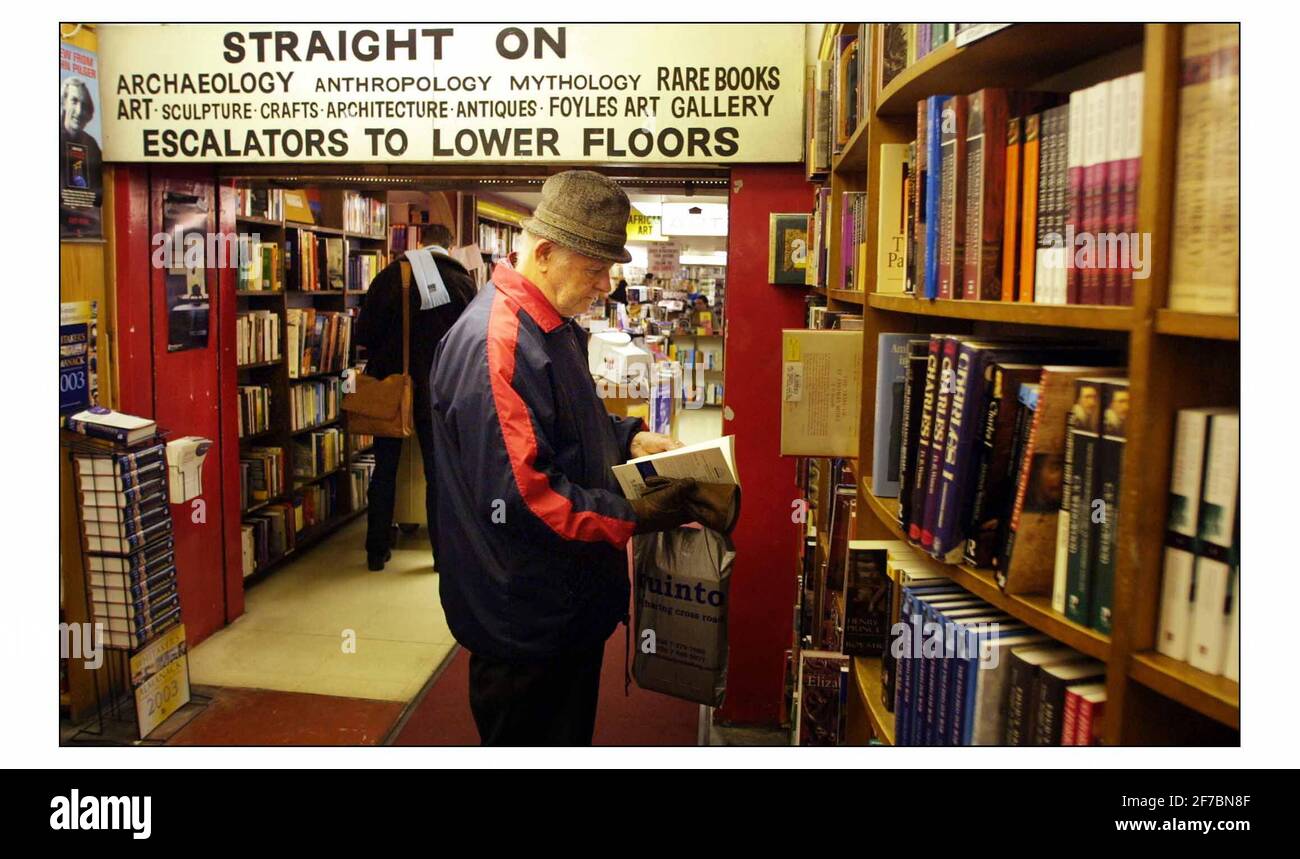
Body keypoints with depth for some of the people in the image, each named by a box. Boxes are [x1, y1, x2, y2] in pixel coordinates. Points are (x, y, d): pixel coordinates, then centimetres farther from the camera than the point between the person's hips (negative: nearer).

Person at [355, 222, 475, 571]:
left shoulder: (390, 276, -4)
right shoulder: (463, 281, -4)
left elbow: (364, 333, -6)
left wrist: (381, 360, 13)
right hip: (438, 388, 0)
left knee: (384, 469, 11)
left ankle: (377, 551, 17)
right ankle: (443, 551, 10)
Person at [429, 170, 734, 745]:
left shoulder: (556, 326, 8)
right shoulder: (496, 343, -26)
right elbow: (518, 497, -30)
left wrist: (628, 438, 4)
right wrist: (638, 515, -29)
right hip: (526, 626, -10)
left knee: (569, 735, 25)